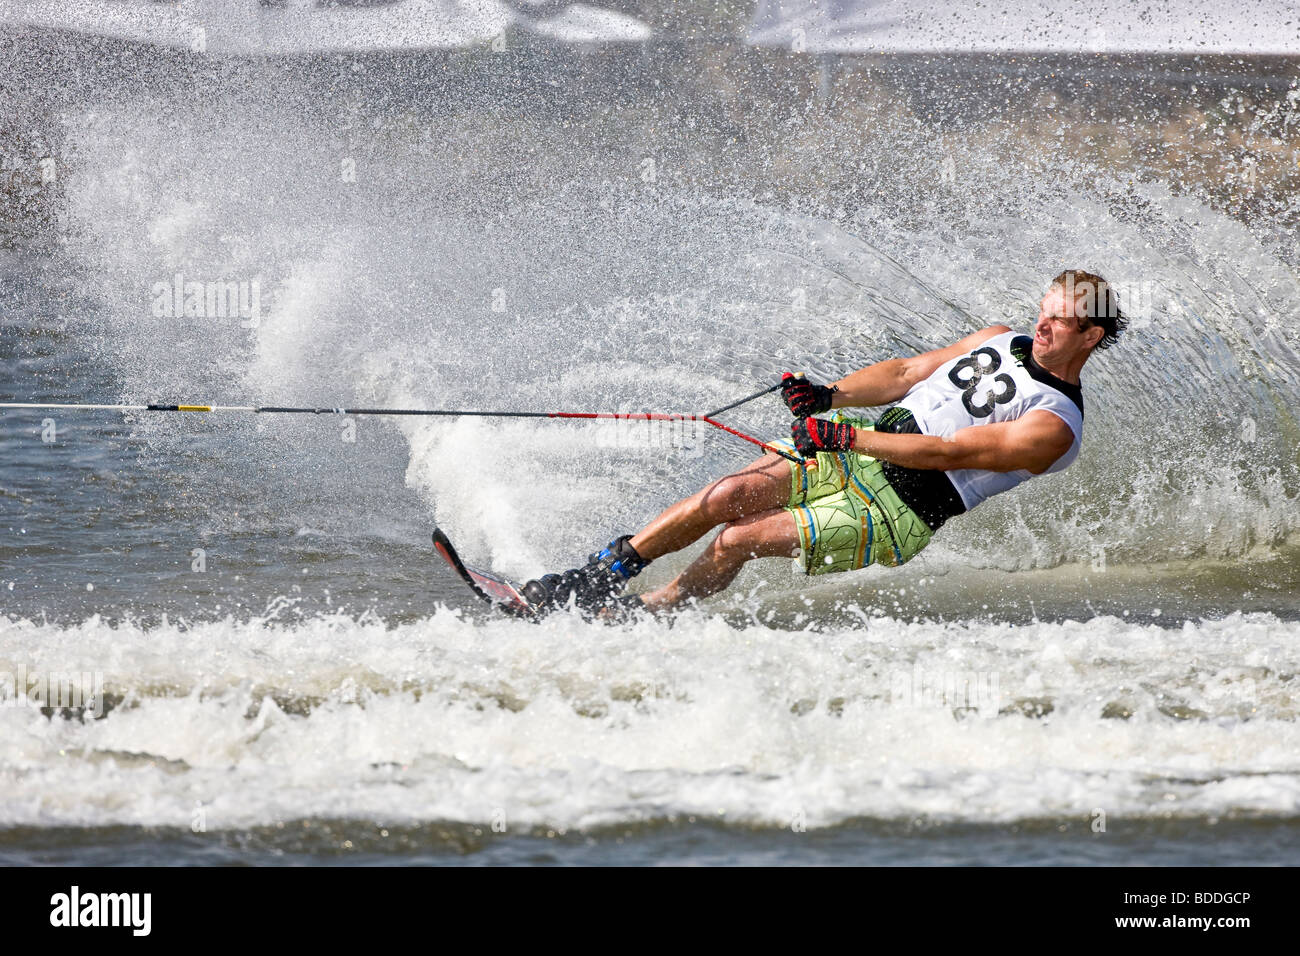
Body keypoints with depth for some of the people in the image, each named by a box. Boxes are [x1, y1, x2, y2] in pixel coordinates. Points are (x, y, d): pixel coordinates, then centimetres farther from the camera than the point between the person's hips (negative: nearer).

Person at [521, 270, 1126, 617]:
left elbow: (950, 452, -22)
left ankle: (638, 612, 2)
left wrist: (847, 436, -25)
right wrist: (829, 396, -3)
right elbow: (907, 374, 14)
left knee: (736, 541, -17)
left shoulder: (1055, 428, -15)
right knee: (726, 496, -12)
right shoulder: (1003, 341, 11)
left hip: (895, 515, -6)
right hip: (859, 450, 6)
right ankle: (598, 575, 1)